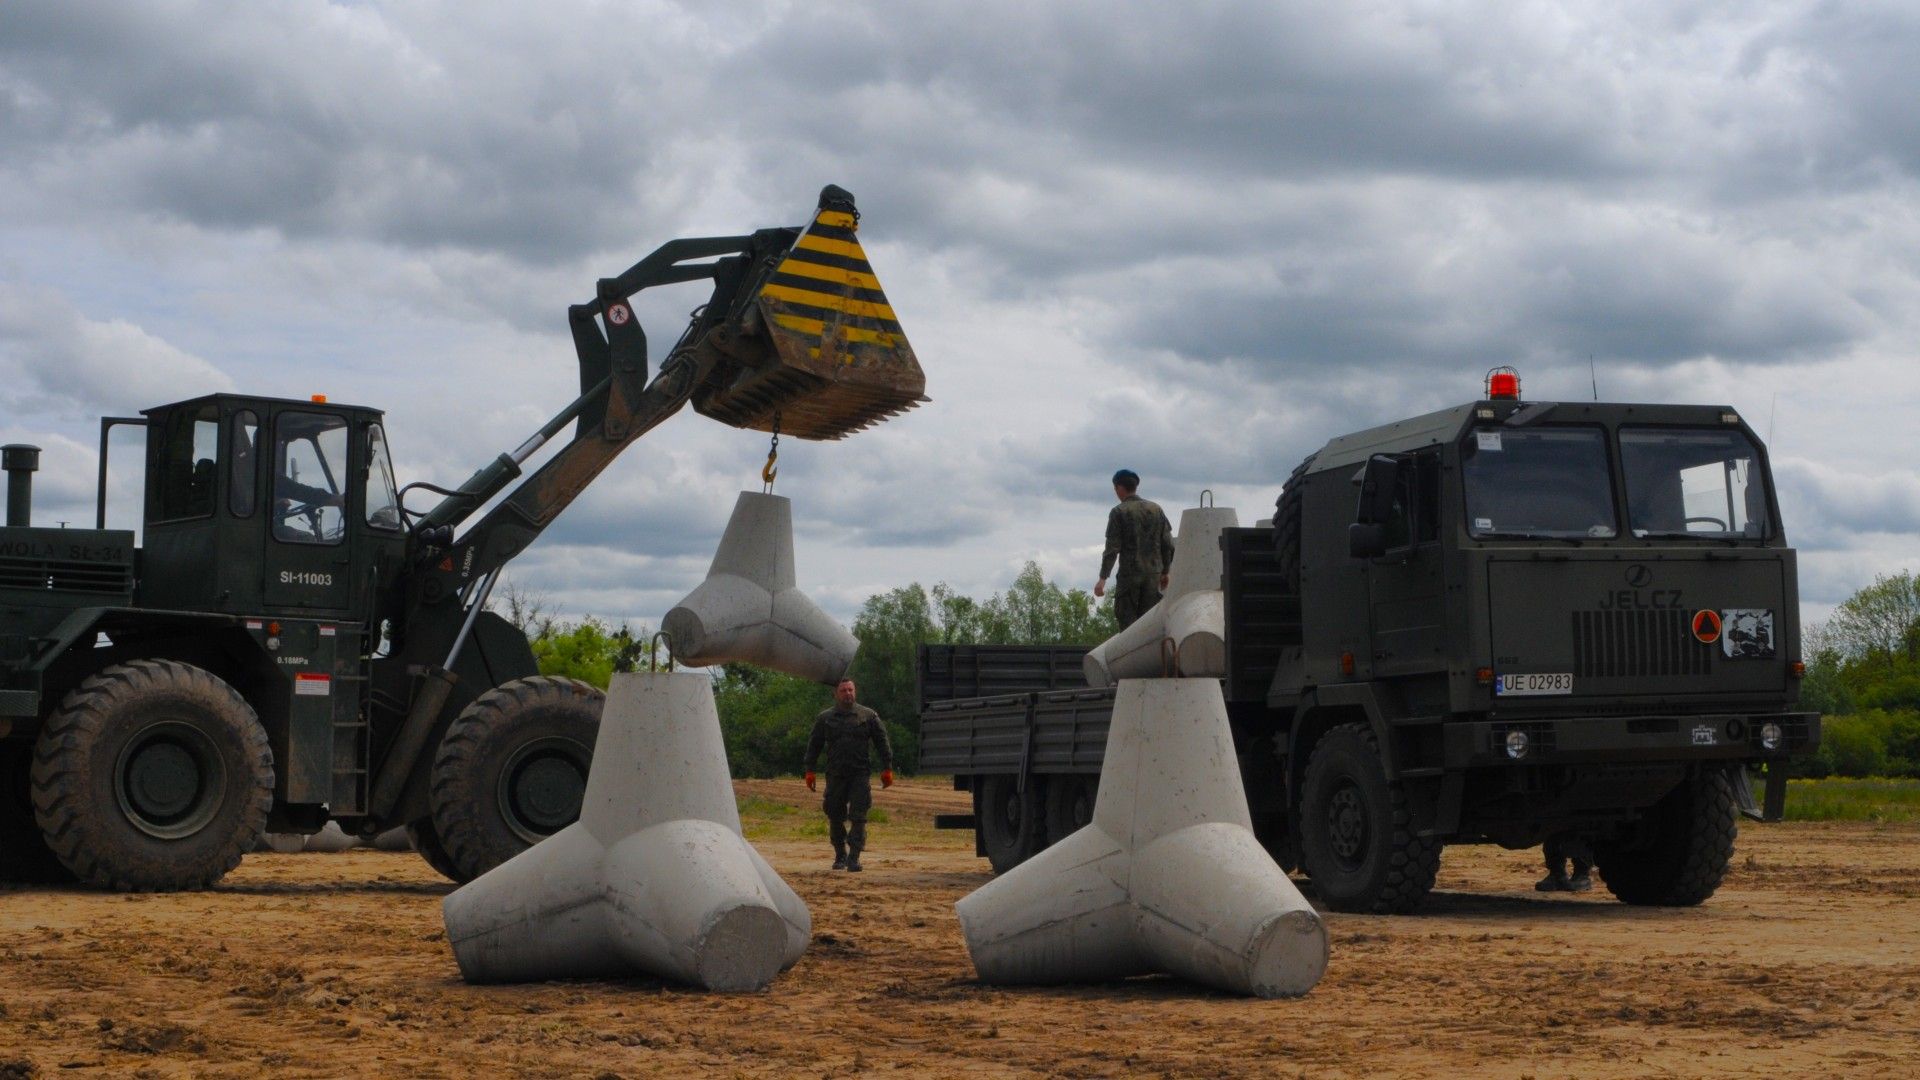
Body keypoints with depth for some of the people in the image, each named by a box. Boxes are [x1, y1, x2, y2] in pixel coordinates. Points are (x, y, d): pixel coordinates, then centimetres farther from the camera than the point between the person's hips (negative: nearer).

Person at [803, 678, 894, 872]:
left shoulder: (868, 716, 7)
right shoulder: (825, 719, 9)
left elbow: (882, 743, 8)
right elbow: (814, 745, 13)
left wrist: (887, 769, 2)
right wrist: (809, 771, 6)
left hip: (860, 774, -2)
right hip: (835, 775, 2)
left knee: (858, 817, -10)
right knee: (835, 818, 6)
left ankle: (854, 858, -10)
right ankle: (840, 856, 21)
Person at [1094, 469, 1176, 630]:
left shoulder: (1118, 512, -4)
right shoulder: (1156, 509, 10)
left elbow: (1112, 548, -9)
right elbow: (1168, 544, 9)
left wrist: (1103, 578, -9)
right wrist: (1165, 572, 18)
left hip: (1129, 574, -4)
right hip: (1153, 573, 4)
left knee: (1127, 618, -1)